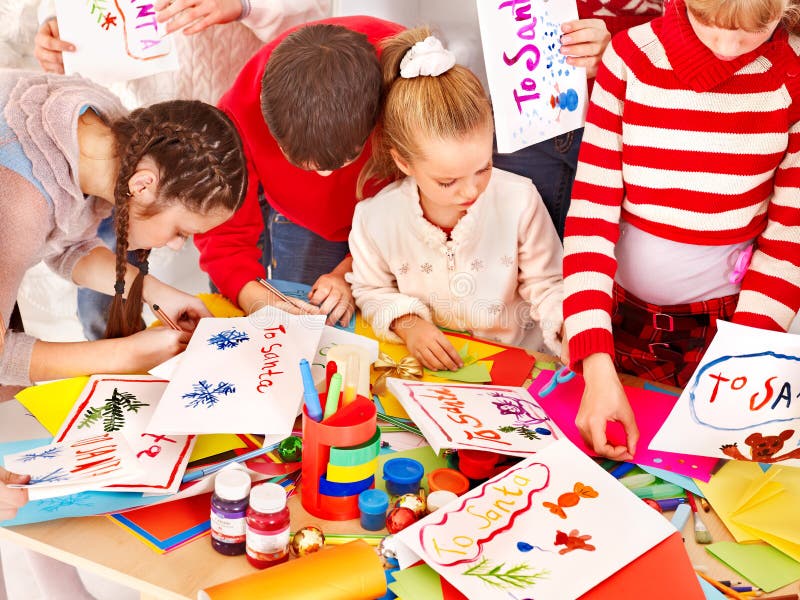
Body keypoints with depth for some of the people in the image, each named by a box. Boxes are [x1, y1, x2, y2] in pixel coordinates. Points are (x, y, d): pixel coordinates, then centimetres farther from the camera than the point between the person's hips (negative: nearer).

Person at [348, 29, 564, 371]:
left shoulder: (519, 200, -16)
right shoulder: (375, 217, -14)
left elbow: (545, 285, -3)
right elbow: (371, 291, 5)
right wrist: (406, 323, -14)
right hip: (427, 365, 1)